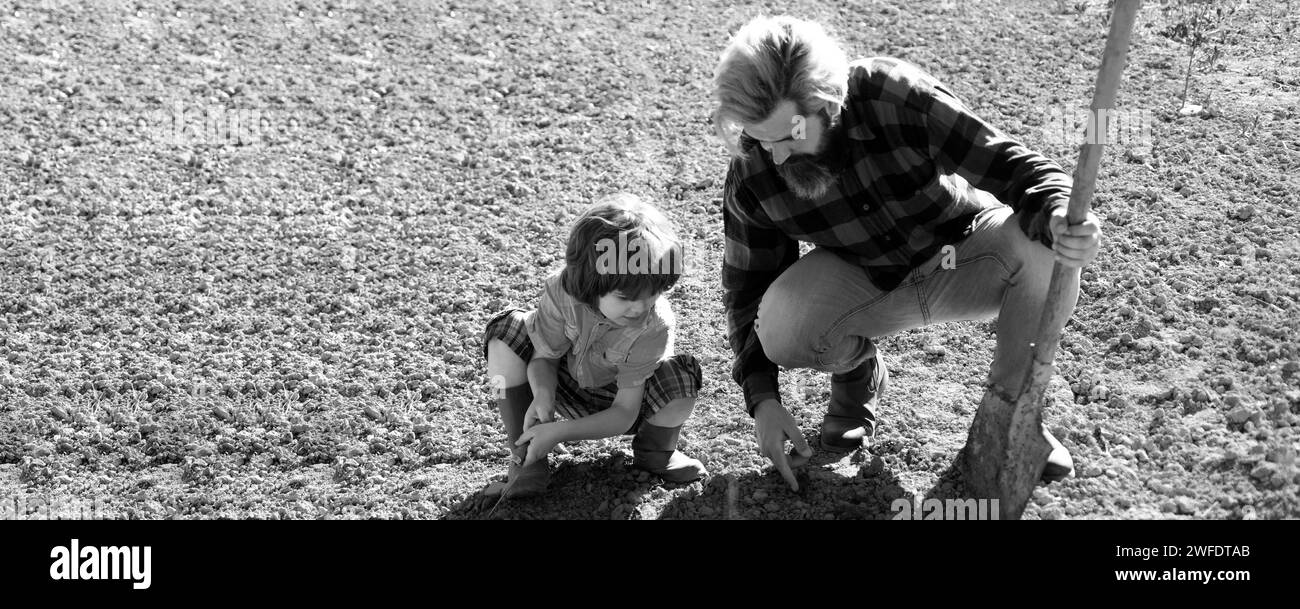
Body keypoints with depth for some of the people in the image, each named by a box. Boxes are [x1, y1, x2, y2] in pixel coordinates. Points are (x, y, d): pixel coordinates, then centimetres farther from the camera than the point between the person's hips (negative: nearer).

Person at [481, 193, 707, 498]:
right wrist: (543, 395, -40)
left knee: (683, 381, -33)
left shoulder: (654, 327, -33)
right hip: (564, 384, 2)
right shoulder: (561, 292, -30)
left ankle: (655, 452, 3)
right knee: (504, 334, -24)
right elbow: (544, 358, -16)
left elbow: (624, 413, -27)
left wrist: (558, 432, -37)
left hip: (616, 402, -1)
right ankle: (524, 456, -12)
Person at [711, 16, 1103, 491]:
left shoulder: (900, 96, -28)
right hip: (864, 283, 1)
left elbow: (1012, 166, -24)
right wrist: (762, 399, -16)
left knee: (1039, 247, -33)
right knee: (780, 325, -31)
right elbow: (747, 286, -7)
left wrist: (1060, 216, -47)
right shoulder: (751, 174, -19)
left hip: (960, 255, -1)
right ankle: (858, 374, 6)